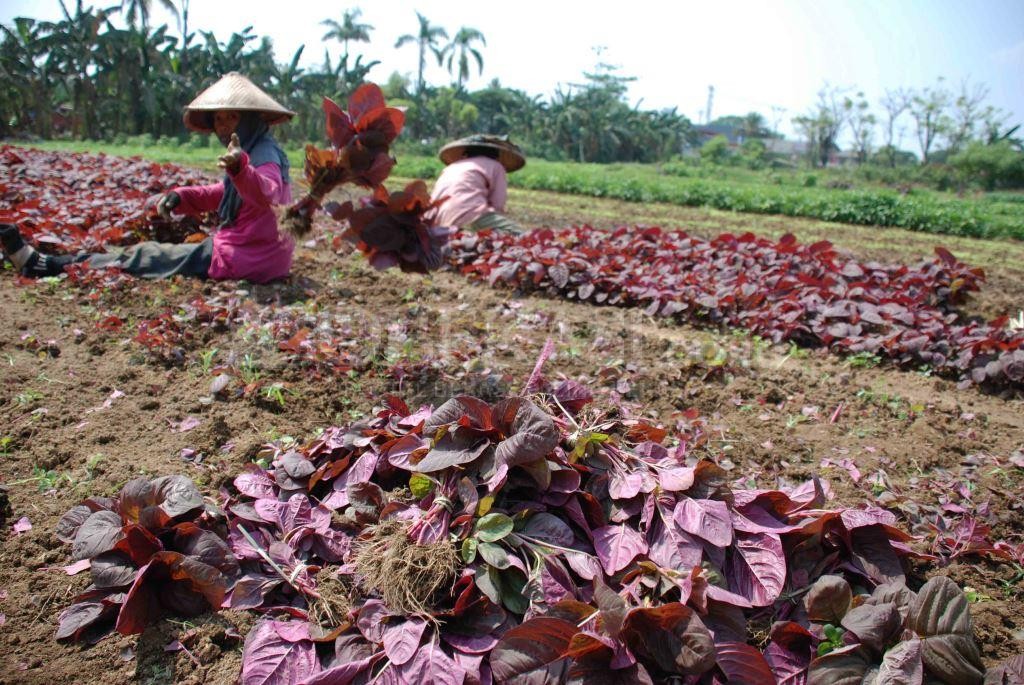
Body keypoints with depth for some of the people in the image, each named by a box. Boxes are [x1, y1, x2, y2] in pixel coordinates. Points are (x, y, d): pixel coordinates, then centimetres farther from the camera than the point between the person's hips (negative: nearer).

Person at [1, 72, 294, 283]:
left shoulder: (264, 154, -17)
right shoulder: (254, 153, 15)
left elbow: (266, 193, -41)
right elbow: (221, 194, 25)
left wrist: (240, 168, -61)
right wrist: (179, 197, 8)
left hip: (238, 260, -10)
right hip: (256, 256, 10)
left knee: (144, 256, 0)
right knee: (154, 250, 21)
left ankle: (51, 266, 13)